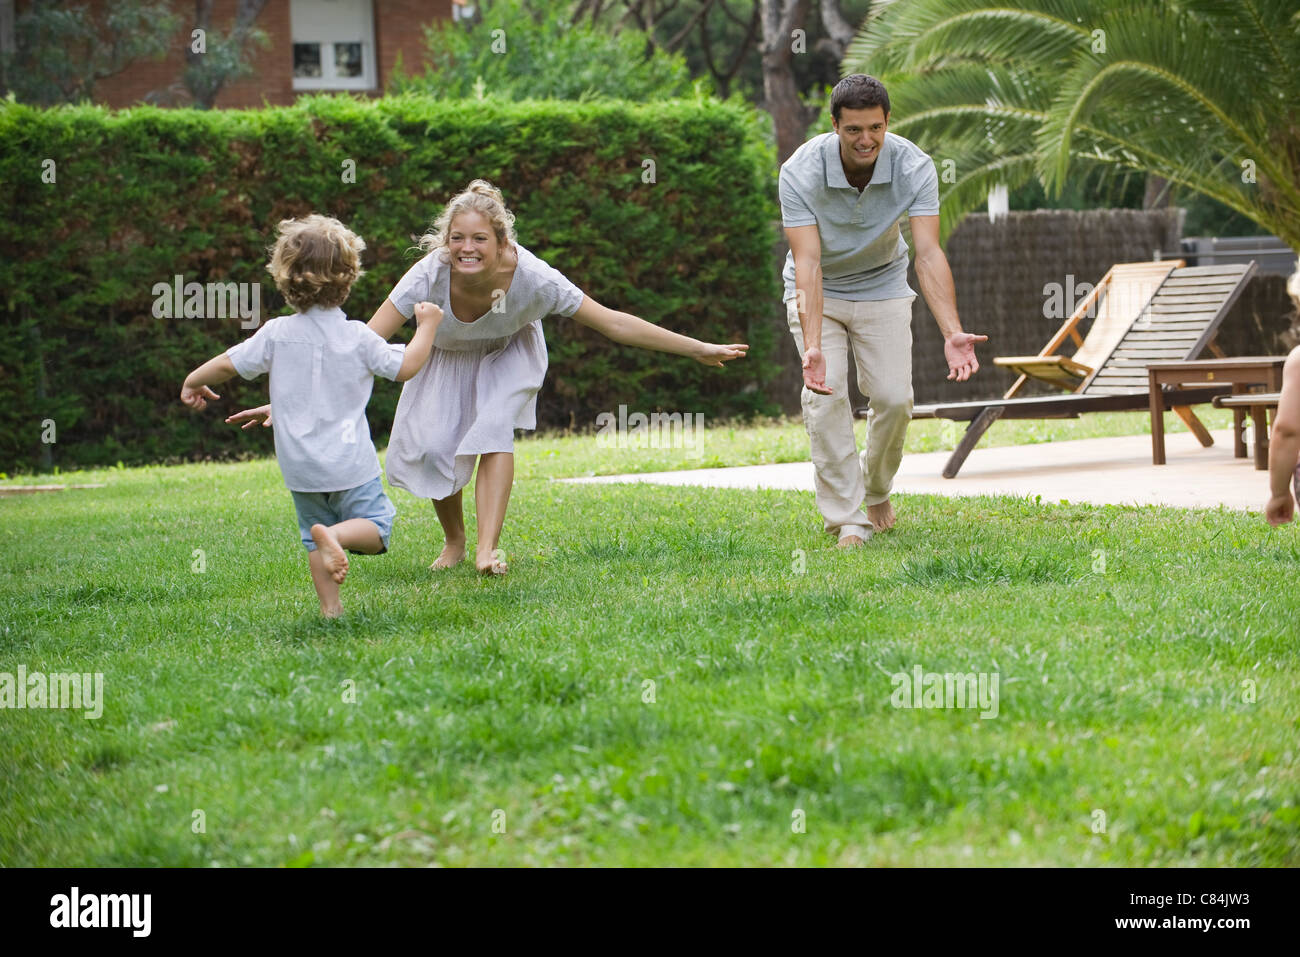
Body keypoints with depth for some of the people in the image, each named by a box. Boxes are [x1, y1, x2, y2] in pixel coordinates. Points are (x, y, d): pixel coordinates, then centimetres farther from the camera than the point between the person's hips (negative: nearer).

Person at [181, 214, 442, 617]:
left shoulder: (276, 335, -4)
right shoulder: (357, 338, -8)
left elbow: (230, 363, 1)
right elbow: (405, 367, -4)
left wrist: (193, 381, 20)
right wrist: (427, 327, 11)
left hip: (299, 464, 3)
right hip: (350, 461, -3)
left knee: (313, 533, 17)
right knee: (375, 526, 4)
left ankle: (330, 607, 8)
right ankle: (336, 535, -26)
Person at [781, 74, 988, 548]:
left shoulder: (914, 167, -26)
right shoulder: (800, 172, -30)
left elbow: (929, 253, -32)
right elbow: (808, 262, -35)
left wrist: (952, 333, -45)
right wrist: (813, 345, -47)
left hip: (882, 286, 1)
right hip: (818, 292, -1)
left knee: (894, 397, -8)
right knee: (826, 395, -18)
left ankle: (876, 491, 19)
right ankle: (845, 517, -11)